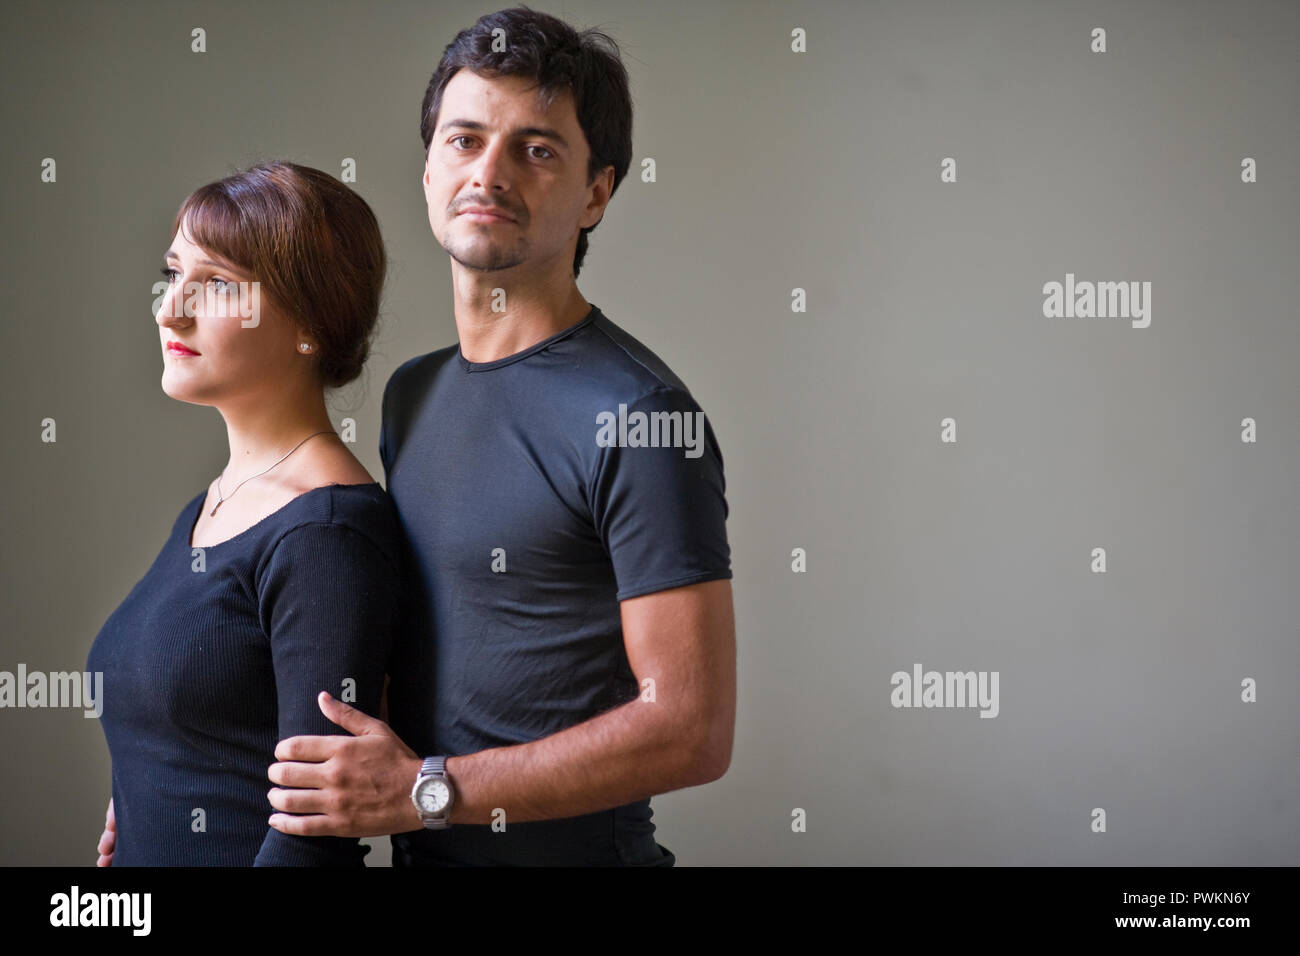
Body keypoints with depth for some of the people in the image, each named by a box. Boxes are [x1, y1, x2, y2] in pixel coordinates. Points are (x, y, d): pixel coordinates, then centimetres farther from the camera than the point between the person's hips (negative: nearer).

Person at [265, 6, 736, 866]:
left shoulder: (636, 416, -18)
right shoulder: (412, 392, 7)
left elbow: (693, 730, -22)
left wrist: (430, 791, -21)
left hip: (569, 849, -7)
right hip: (420, 852, 7)